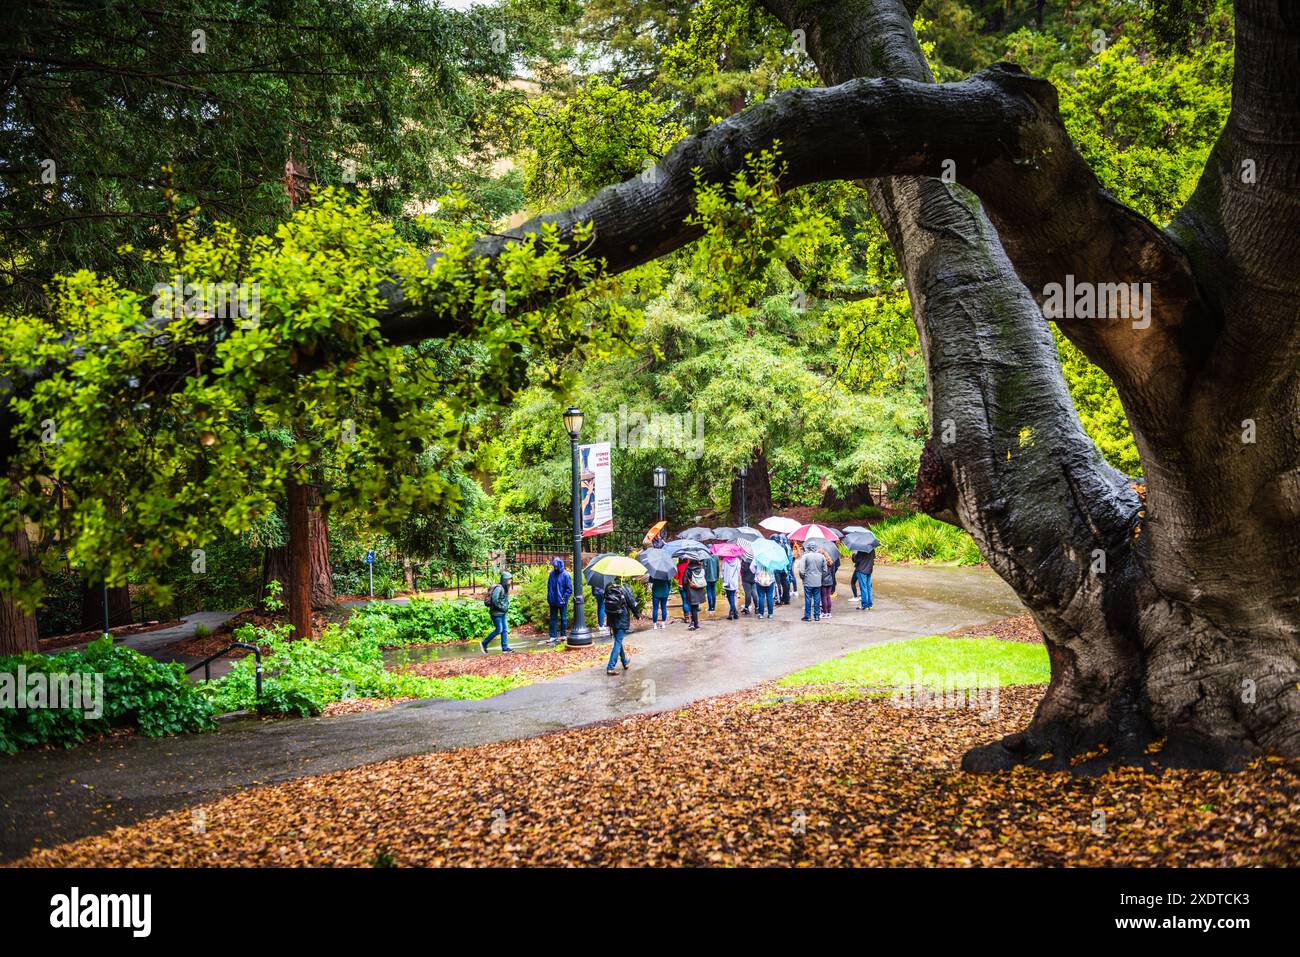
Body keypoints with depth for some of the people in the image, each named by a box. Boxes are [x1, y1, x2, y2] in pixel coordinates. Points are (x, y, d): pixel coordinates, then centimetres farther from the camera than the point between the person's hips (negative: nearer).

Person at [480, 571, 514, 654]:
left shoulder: (505, 588, 11)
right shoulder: (498, 588, -18)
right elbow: (494, 600, -24)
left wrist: (506, 609, 10)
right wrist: (503, 608, -17)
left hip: (503, 613, 9)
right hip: (496, 612, -9)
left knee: (505, 630, 5)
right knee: (498, 630, -7)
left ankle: (505, 648, 6)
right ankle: (484, 643, 6)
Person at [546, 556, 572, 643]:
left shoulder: (565, 575, -11)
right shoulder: (552, 574, 3)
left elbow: (569, 589, -8)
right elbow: (549, 586, 13)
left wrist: (564, 597, -14)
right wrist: (549, 597, 6)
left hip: (562, 601, -4)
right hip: (553, 601, 4)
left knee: (563, 618, 8)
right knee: (553, 619, 7)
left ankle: (563, 635, 18)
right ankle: (553, 636, 11)